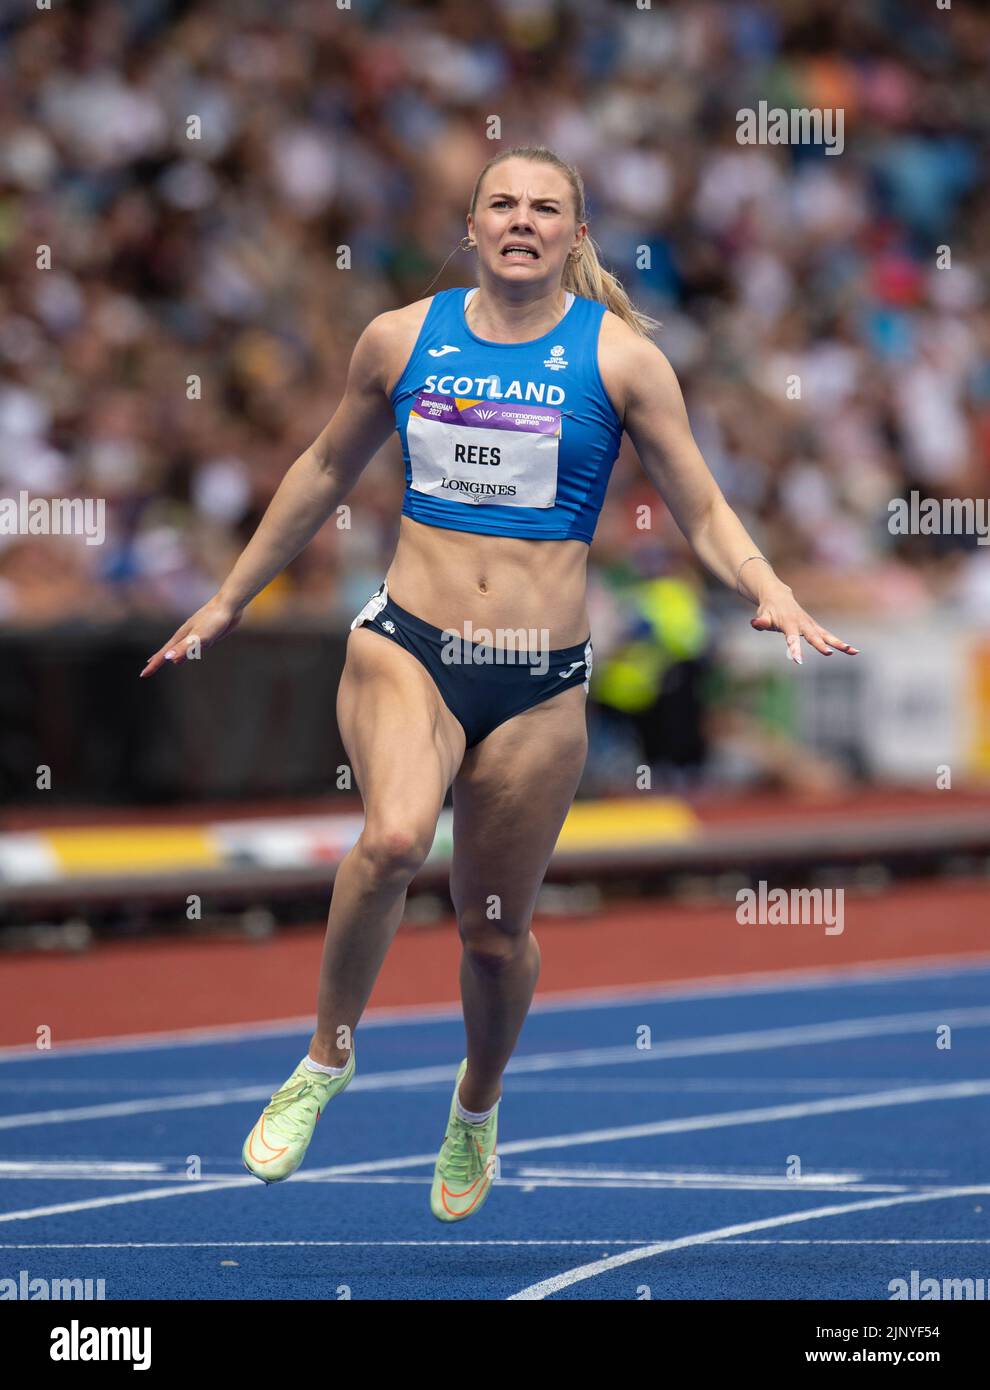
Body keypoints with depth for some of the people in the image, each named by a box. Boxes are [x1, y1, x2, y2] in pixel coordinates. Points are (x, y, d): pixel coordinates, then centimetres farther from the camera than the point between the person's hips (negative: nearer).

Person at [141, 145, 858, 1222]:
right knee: (395, 838, -31)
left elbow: (702, 513, 3)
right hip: (405, 645, 0)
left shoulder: (618, 357, -1)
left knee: (494, 930, 10)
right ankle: (328, 1054, -8)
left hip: (539, 681, 0)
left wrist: (768, 592, -17)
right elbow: (325, 473, 19)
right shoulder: (402, 340, 4)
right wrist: (229, 601, 24)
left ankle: (477, 1106, 41)